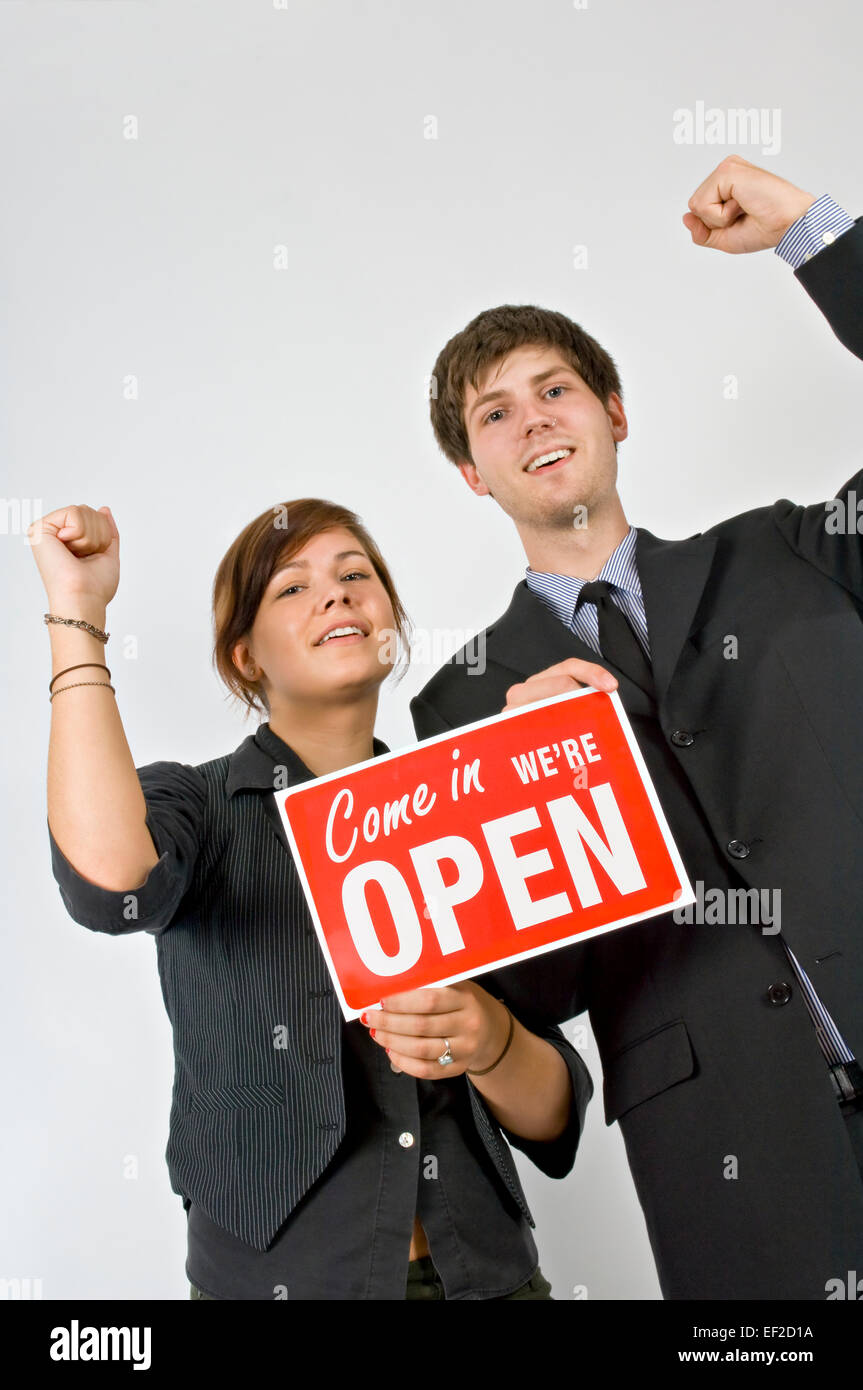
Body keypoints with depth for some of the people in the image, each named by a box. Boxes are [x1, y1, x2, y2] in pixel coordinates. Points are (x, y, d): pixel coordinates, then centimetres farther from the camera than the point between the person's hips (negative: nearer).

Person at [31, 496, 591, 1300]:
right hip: (276, 1273, -2)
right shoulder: (196, 804, -6)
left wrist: (490, 1043, -21)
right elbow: (109, 881, -31)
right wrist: (77, 612, -24)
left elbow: (555, 1120, 1)